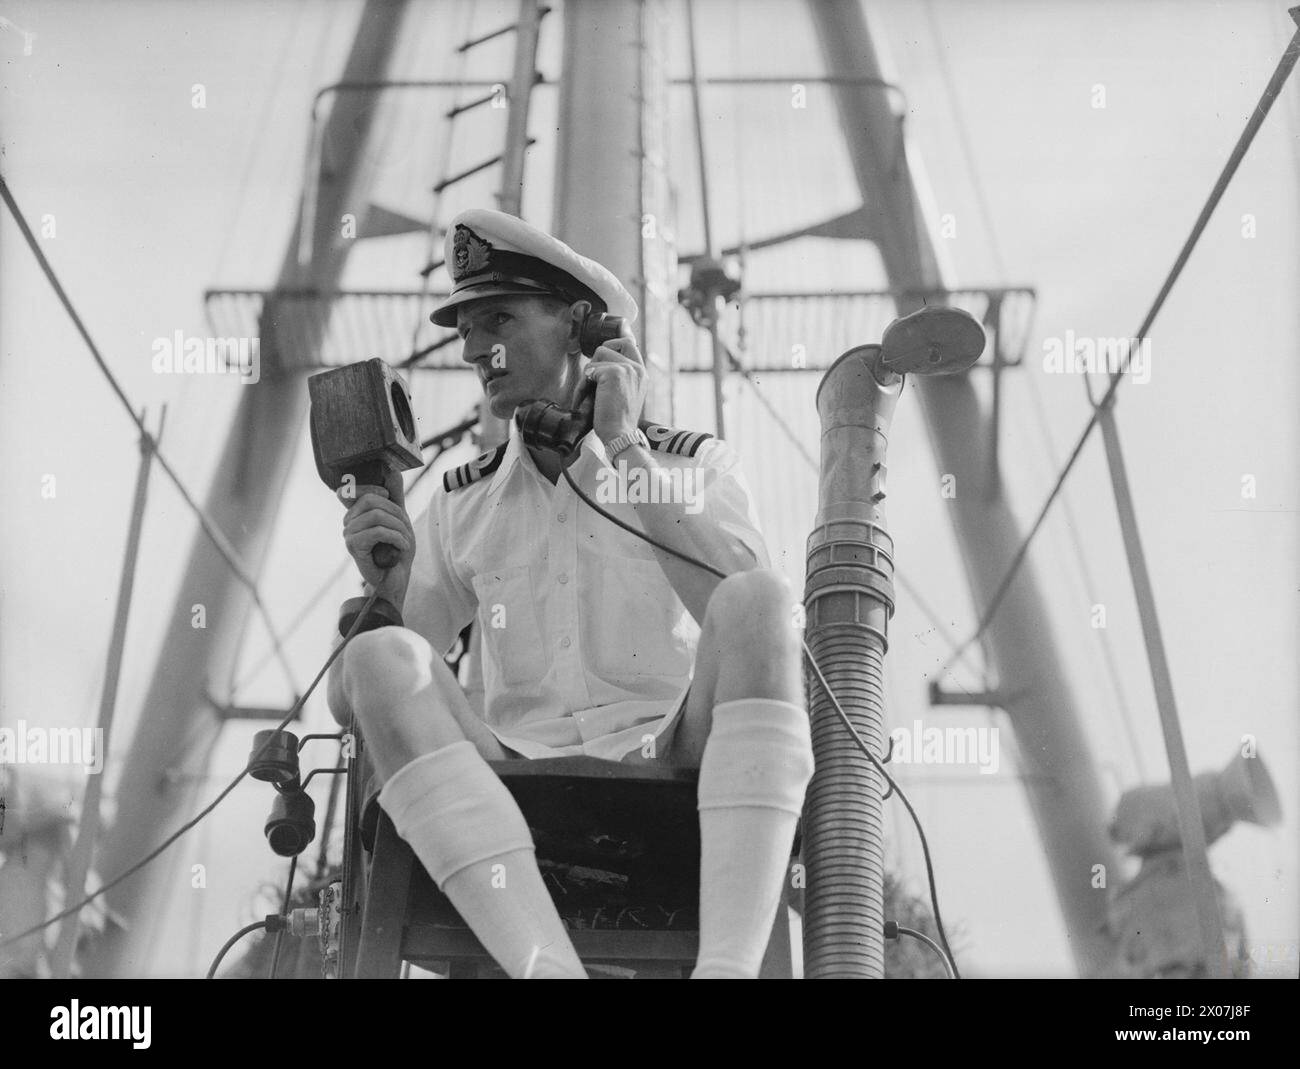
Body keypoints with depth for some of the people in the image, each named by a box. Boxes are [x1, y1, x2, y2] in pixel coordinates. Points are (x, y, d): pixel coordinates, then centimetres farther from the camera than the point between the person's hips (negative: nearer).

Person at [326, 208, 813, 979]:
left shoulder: (695, 464, 12)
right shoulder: (460, 507, 17)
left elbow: (737, 612, -9)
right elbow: (351, 702, 14)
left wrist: (623, 445, -6)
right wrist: (388, 587, -7)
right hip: (516, 798, 2)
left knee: (758, 599, -27)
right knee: (379, 659, -23)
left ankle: (728, 966, -43)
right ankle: (550, 971, -41)